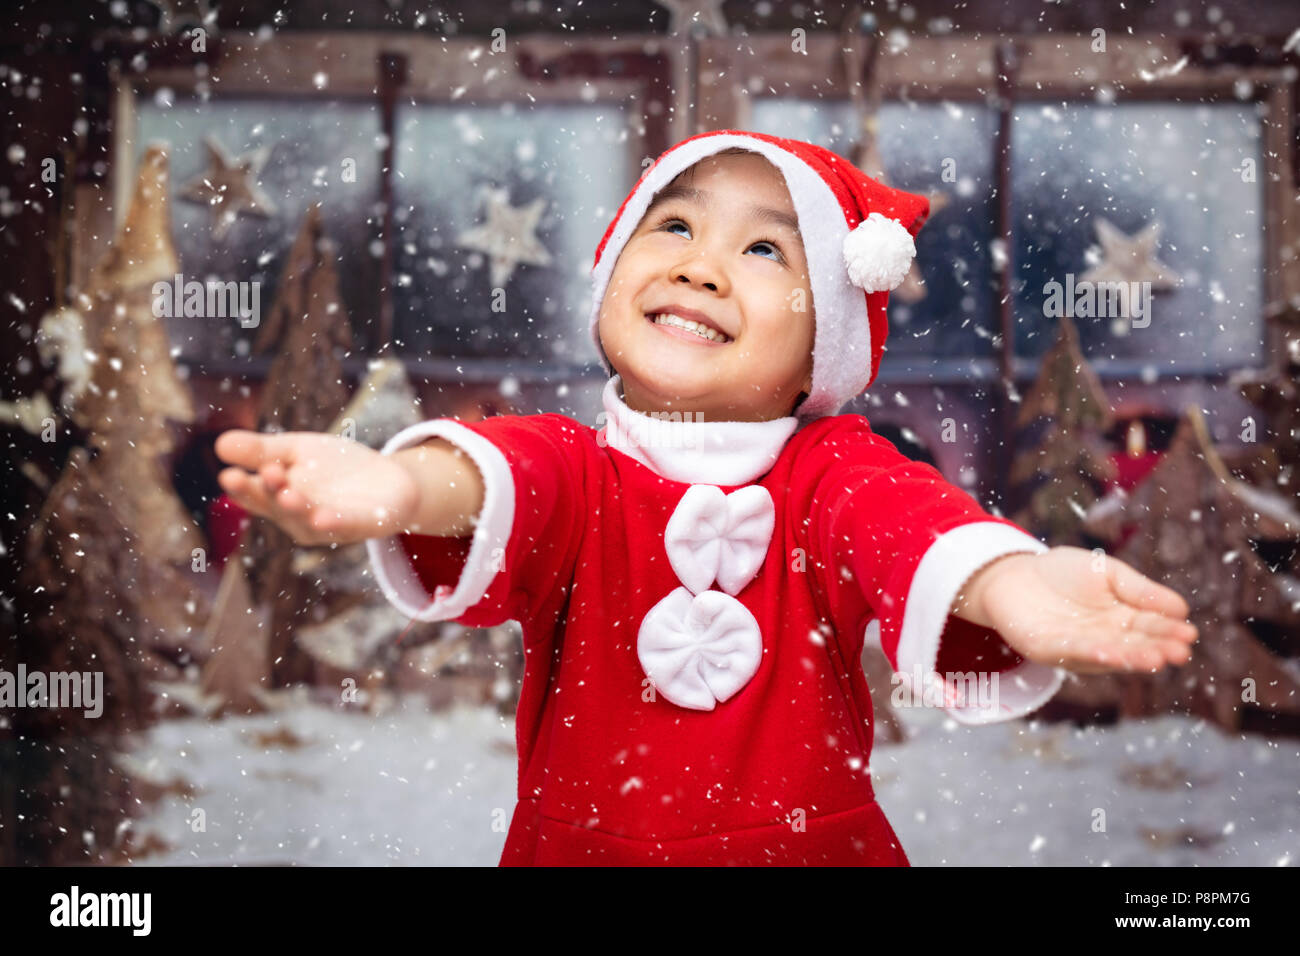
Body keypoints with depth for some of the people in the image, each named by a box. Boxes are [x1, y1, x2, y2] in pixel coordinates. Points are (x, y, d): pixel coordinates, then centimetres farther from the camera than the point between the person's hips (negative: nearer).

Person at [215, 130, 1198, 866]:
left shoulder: (830, 472, -4)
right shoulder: (576, 468, -5)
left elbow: (904, 515, -26)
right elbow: (507, 471, -27)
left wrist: (1008, 581, -48)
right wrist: (406, 484, -50)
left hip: (814, 842, 0)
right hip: (575, 843, 0)